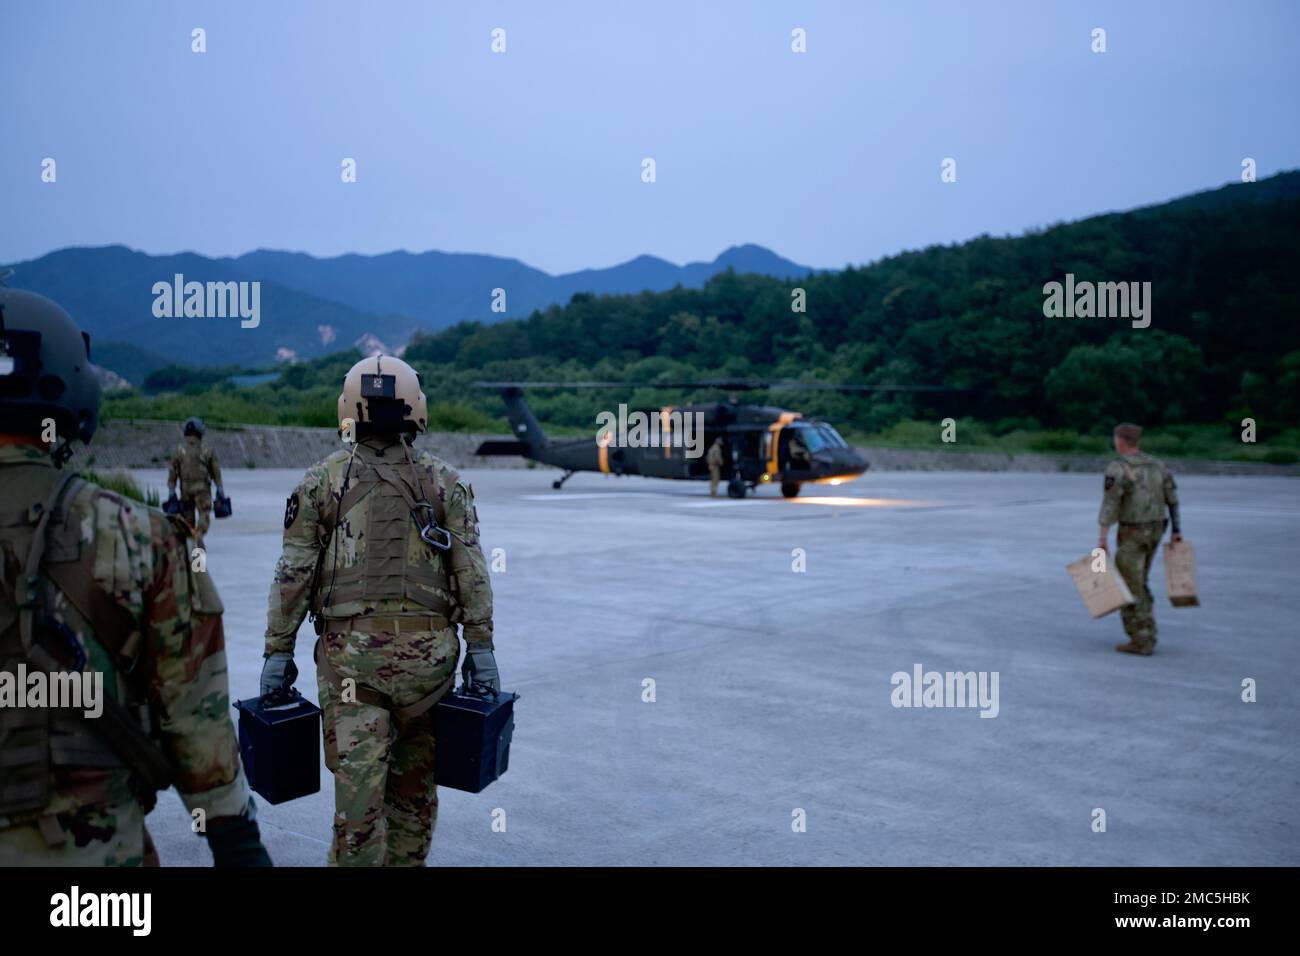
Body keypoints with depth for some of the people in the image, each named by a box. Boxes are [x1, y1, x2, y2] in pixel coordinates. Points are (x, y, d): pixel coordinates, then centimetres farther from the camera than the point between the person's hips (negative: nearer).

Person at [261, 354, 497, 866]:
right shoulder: (444, 482, 5)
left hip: (351, 652, -1)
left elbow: (293, 574, 0)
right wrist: (481, 646, 2)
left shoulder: (320, 481, 3)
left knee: (358, 781, -2)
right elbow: (471, 571, 0)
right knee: (413, 779, 14)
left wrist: (278, 651, 4)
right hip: (426, 650, 1)